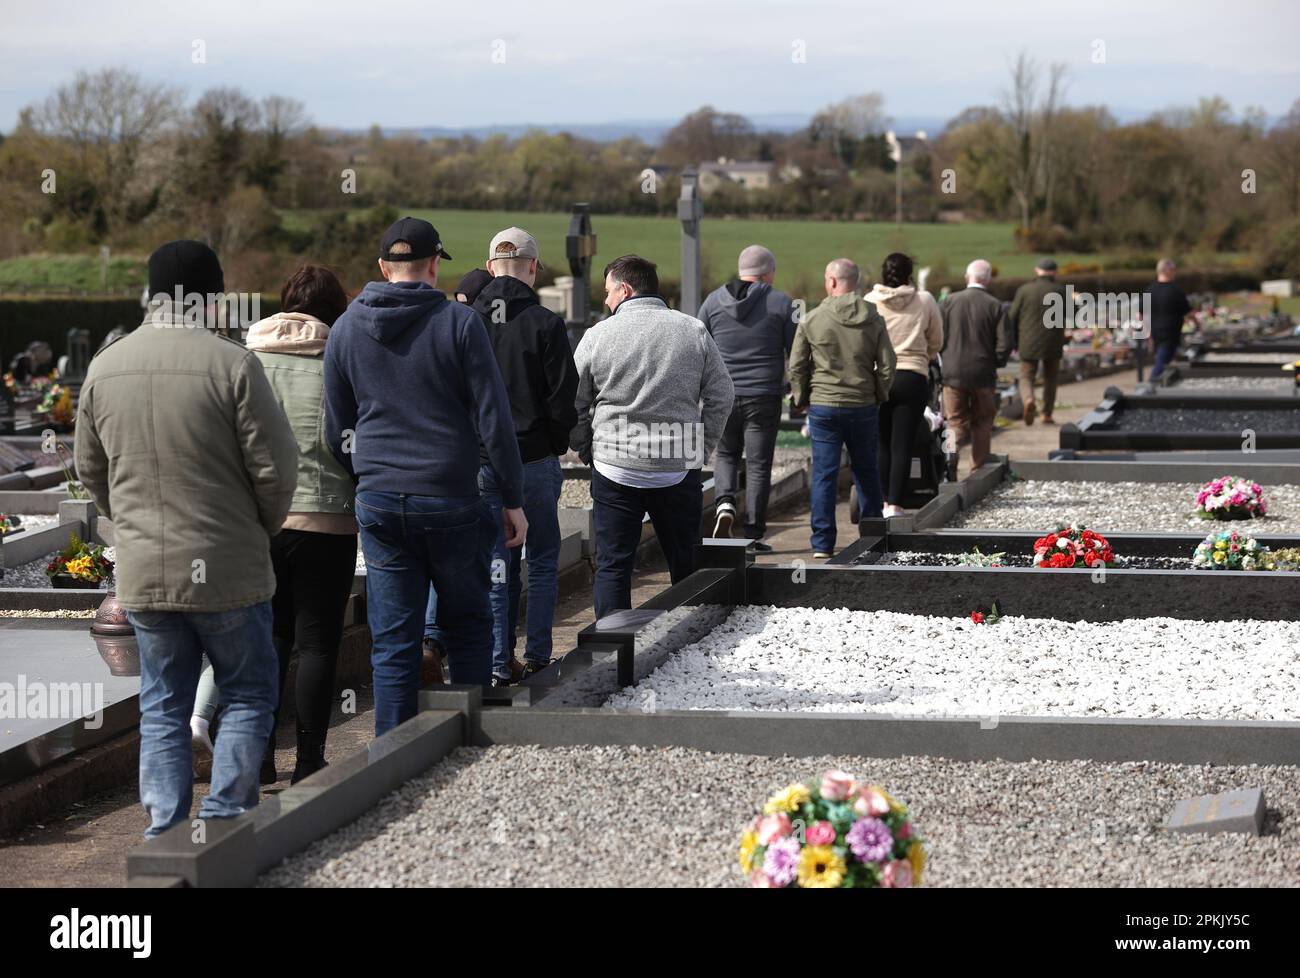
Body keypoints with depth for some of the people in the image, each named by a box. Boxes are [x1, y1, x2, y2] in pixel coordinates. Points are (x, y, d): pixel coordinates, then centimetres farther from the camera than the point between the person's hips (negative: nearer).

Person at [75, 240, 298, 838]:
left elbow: (90, 470, 13)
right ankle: (223, 821, 3)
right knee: (248, 696, 11)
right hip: (226, 570, -4)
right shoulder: (231, 364, -13)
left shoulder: (104, 368, 4)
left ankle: (165, 838, 11)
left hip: (142, 575, 5)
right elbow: (275, 467, -11)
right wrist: (262, 527, 7)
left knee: (162, 710, 13)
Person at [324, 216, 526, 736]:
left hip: (378, 502, 3)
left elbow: (338, 430, 12)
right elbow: (493, 419, -7)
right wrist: (514, 499, -1)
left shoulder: (345, 329, 7)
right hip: (451, 499, -3)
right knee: (467, 625, 14)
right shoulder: (459, 322, -5)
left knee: (392, 643, 6)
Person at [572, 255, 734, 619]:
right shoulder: (693, 330, 3)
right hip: (679, 467, 2)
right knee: (687, 567, 11)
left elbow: (572, 405, 2)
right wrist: (702, 450, 9)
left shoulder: (597, 336, -3)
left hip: (615, 467, -1)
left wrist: (587, 451, 13)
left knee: (613, 565, 5)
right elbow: (721, 397, 4)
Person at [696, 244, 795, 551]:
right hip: (763, 398, -2)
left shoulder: (714, 301, 4)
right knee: (758, 464, 4)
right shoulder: (781, 303, -4)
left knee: (726, 454, 21)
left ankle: (725, 503, -4)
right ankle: (753, 534, 2)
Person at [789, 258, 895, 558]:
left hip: (823, 407, -2)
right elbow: (886, 365, 0)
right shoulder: (874, 320, 0)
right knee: (866, 471, 16)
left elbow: (796, 366, -2)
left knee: (824, 474, 0)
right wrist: (879, 396, 15)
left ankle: (822, 544, -1)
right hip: (864, 408, 2)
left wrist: (801, 399, 11)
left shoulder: (812, 320, -6)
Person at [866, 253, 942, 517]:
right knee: (902, 445, 0)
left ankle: (882, 502, 11)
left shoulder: (869, 301, 0)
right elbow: (936, 341, 11)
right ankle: (895, 504, -4)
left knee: (881, 444, 10)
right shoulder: (925, 301, 1)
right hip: (913, 378, -1)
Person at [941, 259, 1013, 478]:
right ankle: (978, 471, 14)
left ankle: (951, 451, -18)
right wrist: (995, 363, 9)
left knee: (956, 421, 11)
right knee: (982, 423, 14)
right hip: (983, 374, -1)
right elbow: (1005, 344, -9)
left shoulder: (950, 301, -3)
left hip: (953, 372, 1)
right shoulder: (994, 306, -6)